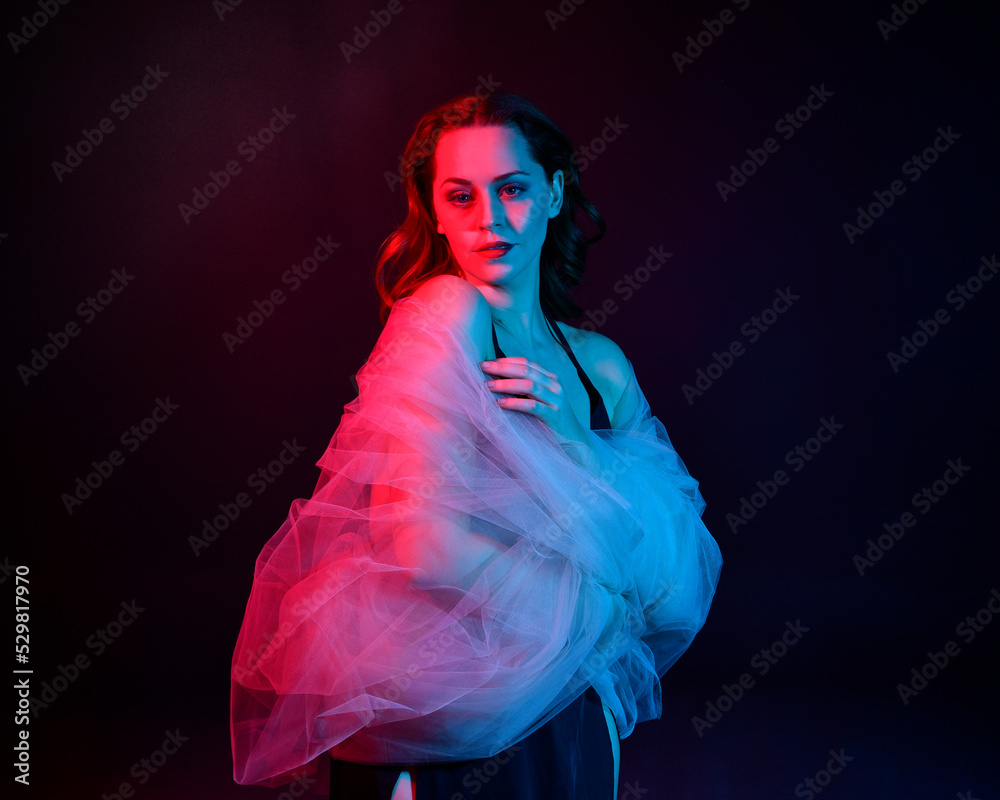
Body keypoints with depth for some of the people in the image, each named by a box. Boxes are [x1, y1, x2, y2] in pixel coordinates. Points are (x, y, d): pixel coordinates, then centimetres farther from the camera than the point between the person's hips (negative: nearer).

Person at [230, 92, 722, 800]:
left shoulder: (601, 364, 1)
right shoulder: (445, 311, -15)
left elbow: (679, 588, -3)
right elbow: (426, 546, -27)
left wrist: (571, 444, -18)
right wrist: (604, 610, -13)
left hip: (569, 717, 6)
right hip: (448, 715, -6)